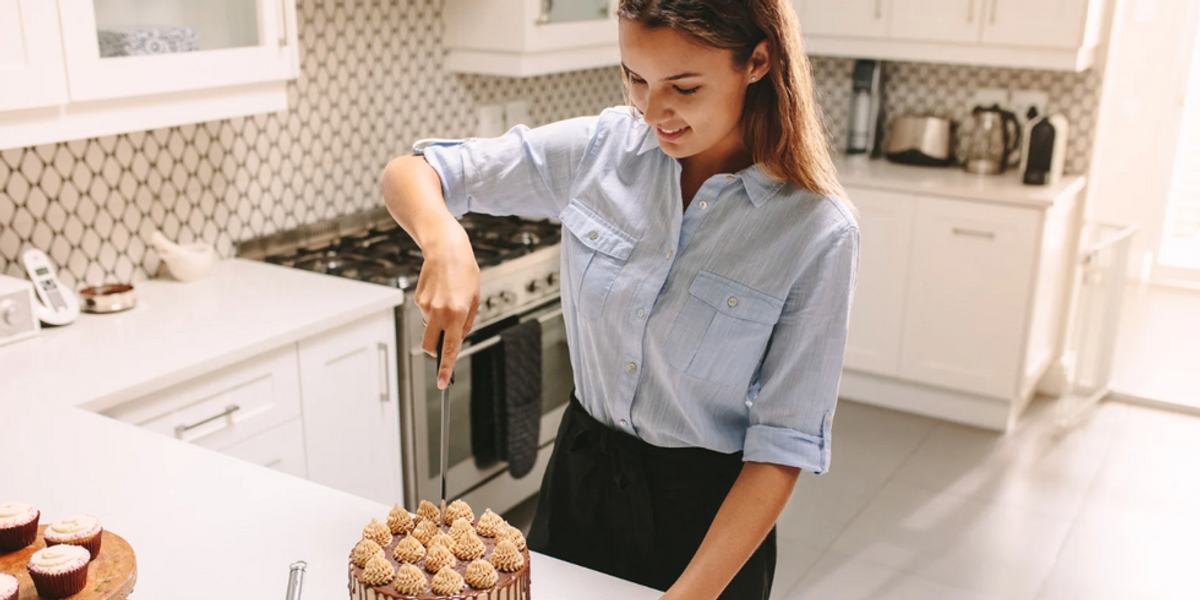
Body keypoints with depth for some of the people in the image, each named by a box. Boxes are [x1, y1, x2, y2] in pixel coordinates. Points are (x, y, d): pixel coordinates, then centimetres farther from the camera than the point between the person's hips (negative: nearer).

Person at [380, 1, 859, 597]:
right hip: (580, 473, 4)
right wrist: (446, 241, -29)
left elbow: (783, 448, -17)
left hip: (705, 510, -3)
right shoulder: (600, 148, -12)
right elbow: (408, 173, -7)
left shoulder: (817, 230, -20)